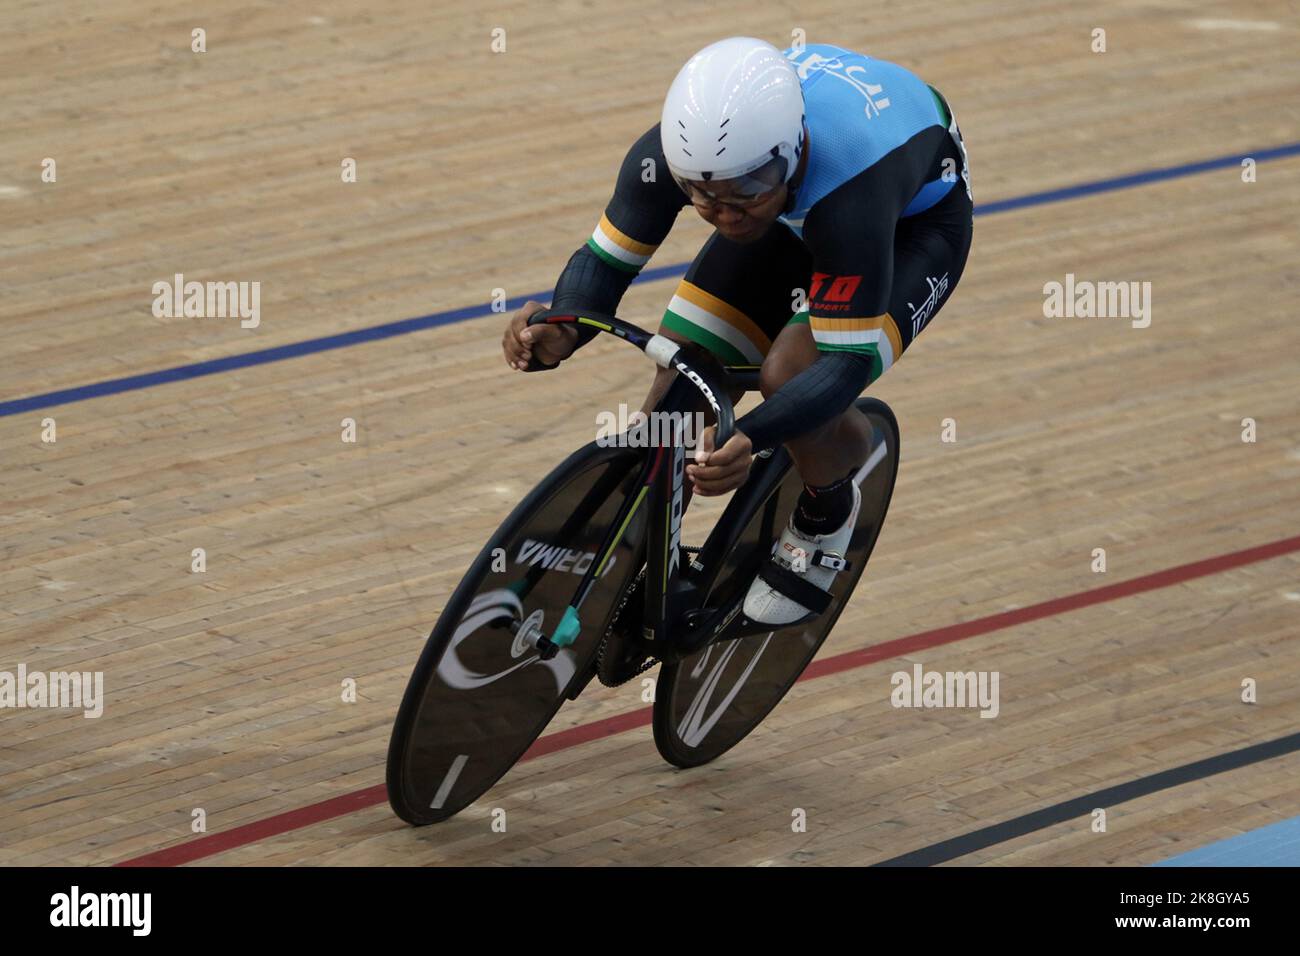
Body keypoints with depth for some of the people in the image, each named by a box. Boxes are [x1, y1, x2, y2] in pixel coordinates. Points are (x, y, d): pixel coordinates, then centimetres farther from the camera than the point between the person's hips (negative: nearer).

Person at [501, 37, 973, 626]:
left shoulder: (848, 193, -45)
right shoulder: (666, 155, -32)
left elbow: (847, 361, -40)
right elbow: (606, 258, -18)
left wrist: (750, 439, -57)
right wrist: (560, 336, -40)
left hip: (914, 220, -5)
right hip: (796, 212, 5)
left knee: (790, 376, -27)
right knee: (676, 380, -12)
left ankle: (826, 516, 6)